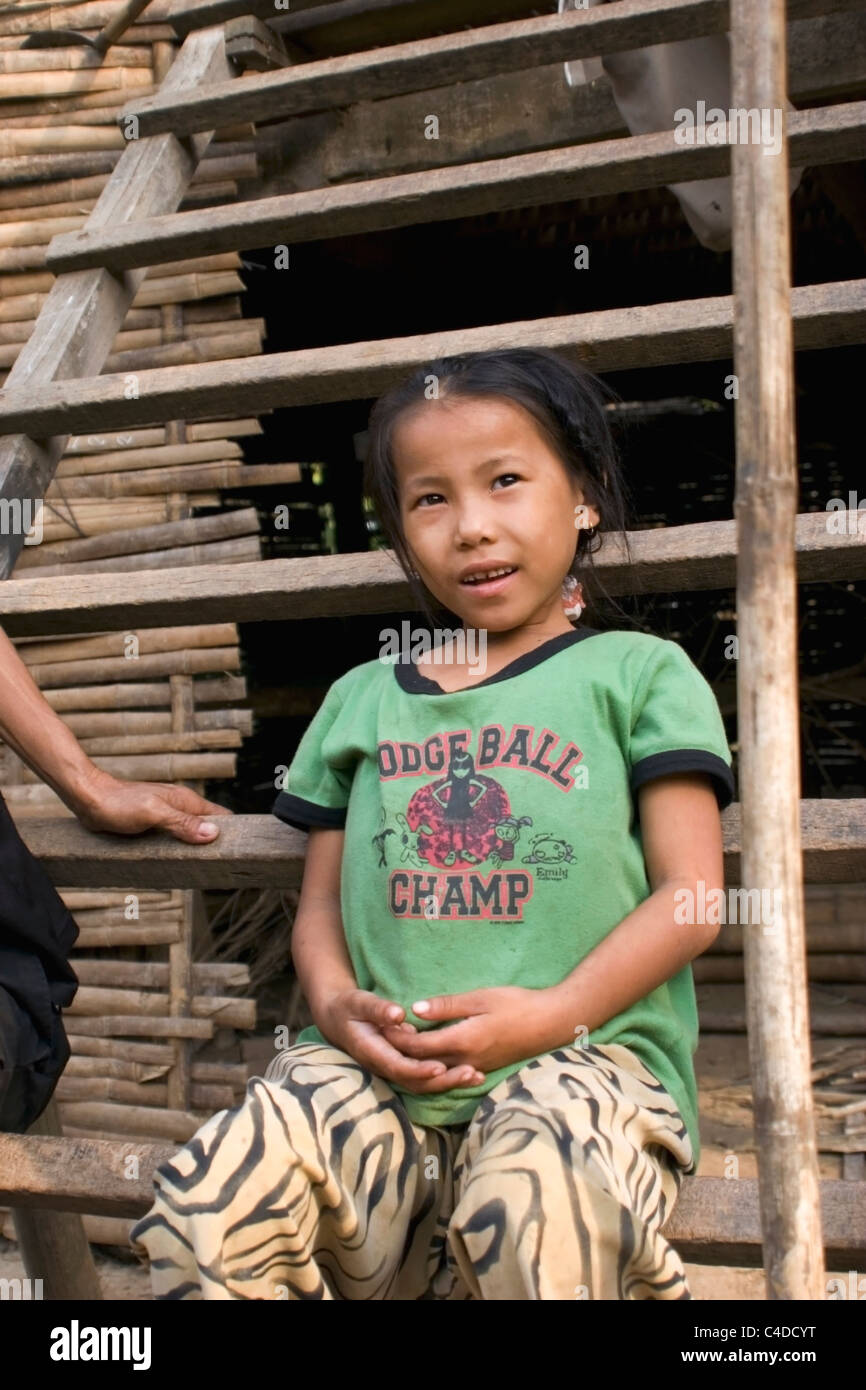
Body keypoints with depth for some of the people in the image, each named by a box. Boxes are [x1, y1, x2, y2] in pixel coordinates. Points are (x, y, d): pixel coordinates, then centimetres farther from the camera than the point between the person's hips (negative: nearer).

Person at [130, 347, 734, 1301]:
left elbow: (689, 896, 3)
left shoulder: (637, 673, 11)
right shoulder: (360, 697, 23)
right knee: (204, 1205, -27)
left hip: (583, 1053, -3)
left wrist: (552, 1013, -11)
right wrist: (336, 1004, -2)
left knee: (535, 1214, -37)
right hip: (374, 1074, 3)